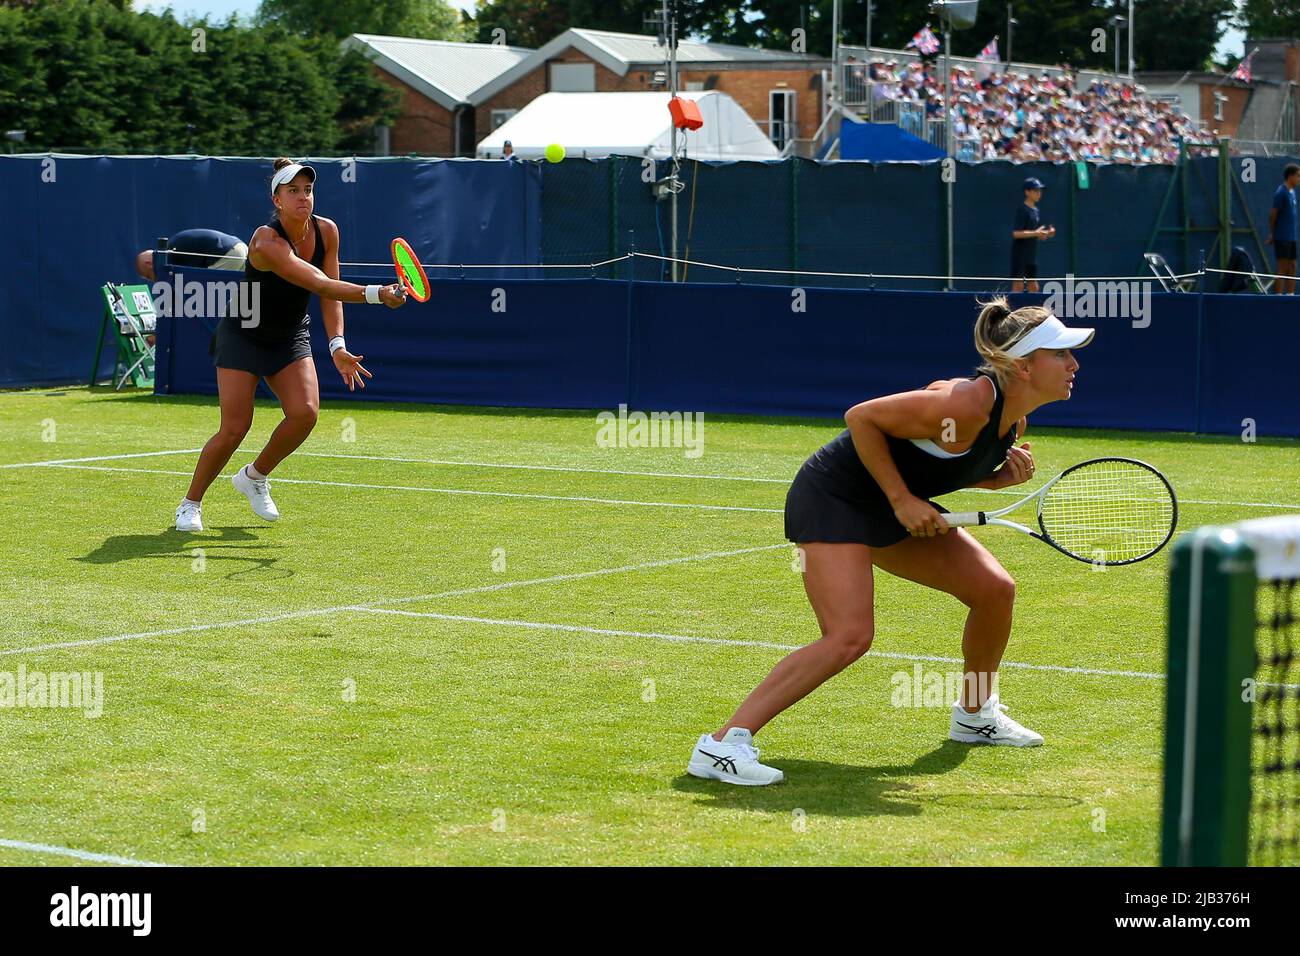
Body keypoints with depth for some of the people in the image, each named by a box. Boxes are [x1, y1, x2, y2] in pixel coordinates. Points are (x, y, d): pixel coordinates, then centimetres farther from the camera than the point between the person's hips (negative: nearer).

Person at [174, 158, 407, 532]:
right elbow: (322, 286, -41)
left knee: (305, 412, -16)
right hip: (243, 335, -5)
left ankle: (254, 477, 11)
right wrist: (376, 293, -50)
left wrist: (337, 346, -16)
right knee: (234, 428, -11)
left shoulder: (327, 231, -10)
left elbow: (329, 294, -4)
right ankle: (190, 504, 10)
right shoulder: (266, 242, -31)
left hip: (290, 336, 6)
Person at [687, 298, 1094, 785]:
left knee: (995, 588, 8)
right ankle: (721, 745, -25)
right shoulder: (968, 403, -28)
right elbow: (861, 417, -23)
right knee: (850, 636, -24)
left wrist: (1005, 476, -5)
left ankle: (974, 715, 31)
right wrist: (902, 499, -22)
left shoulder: (1013, 420, 0)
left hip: (895, 508, 10)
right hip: (833, 495, -10)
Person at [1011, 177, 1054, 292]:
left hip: (1032, 256, 9)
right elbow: (1016, 233, -21)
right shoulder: (1022, 210, -12)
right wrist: (1035, 233, -25)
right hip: (1020, 255, -9)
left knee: (1034, 287, 10)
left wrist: (1047, 234, 2)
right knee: (1018, 286, -9)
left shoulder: (1035, 211, 15)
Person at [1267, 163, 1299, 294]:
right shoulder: (1281, 193, -14)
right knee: (1282, 269, -6)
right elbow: (1272, 215, -12)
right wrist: (1272, 234, -5)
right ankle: (1278, 297, -3)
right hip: (1282, 238, -8)